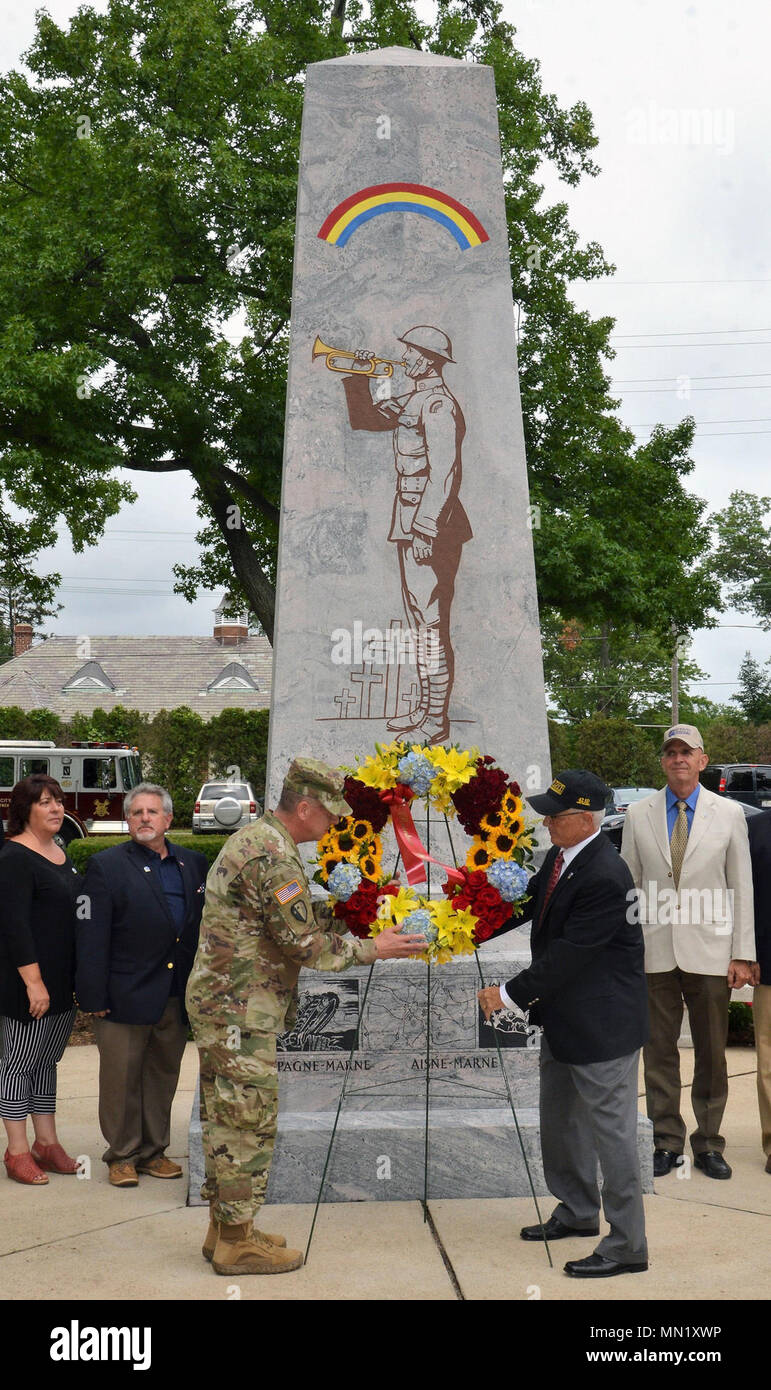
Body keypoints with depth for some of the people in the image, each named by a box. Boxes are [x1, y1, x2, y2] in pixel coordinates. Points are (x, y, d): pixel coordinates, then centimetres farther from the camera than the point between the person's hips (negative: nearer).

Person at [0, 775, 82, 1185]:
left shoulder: (60, 854, 12)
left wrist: (82, 981, 18)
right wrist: (33, 981, -23)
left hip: (64, 982, 8)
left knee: (46, 1061, 15)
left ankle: (47, 1144, 23)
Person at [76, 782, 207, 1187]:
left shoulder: (193, 863, 9)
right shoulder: (106, 866, -4)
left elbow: (205, 922, 12)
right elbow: (92, 937, -8)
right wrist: (94, 996, -14)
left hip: (177, 997, 4)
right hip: (126, 997, -4)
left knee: (163, 1075, 14)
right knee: (121, 1078, 4)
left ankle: (154, 1152, 27)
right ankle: (122, 1155, 19)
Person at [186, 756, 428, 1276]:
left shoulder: (250, 840, 14)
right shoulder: (275, 856, -20)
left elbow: (295, 917, 19)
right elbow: (304, 945, -19)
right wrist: (373, 950, -9)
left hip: (217, 1000, 10)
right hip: (241, 1008, -10)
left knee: (227, 1118, 15)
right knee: (250, 1121, -2)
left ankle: (225, 1228, 25)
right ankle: (238, 1242, 7)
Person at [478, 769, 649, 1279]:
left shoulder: (605, 877, -27)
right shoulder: (558, 859, 2)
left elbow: (566, 955, -27)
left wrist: (510, 994, -20)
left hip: (603, 1023, -10)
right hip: (563, 1018, 10)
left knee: (610, 1130, 0)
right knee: (559, 1121, 23)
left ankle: (626, 1245, 13)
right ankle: (577, 1212, 41)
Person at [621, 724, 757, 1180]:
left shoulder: (729, 814, 4)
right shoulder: (638, 815, 6)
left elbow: (742, 886, 3)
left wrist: (742, 954, -2)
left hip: (710, 953, -1)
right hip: (655, 952, 1)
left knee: (712, 1052, 7)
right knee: (659, 1051, 6)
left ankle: (709, 1143, 20)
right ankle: (667, 1142, 18)